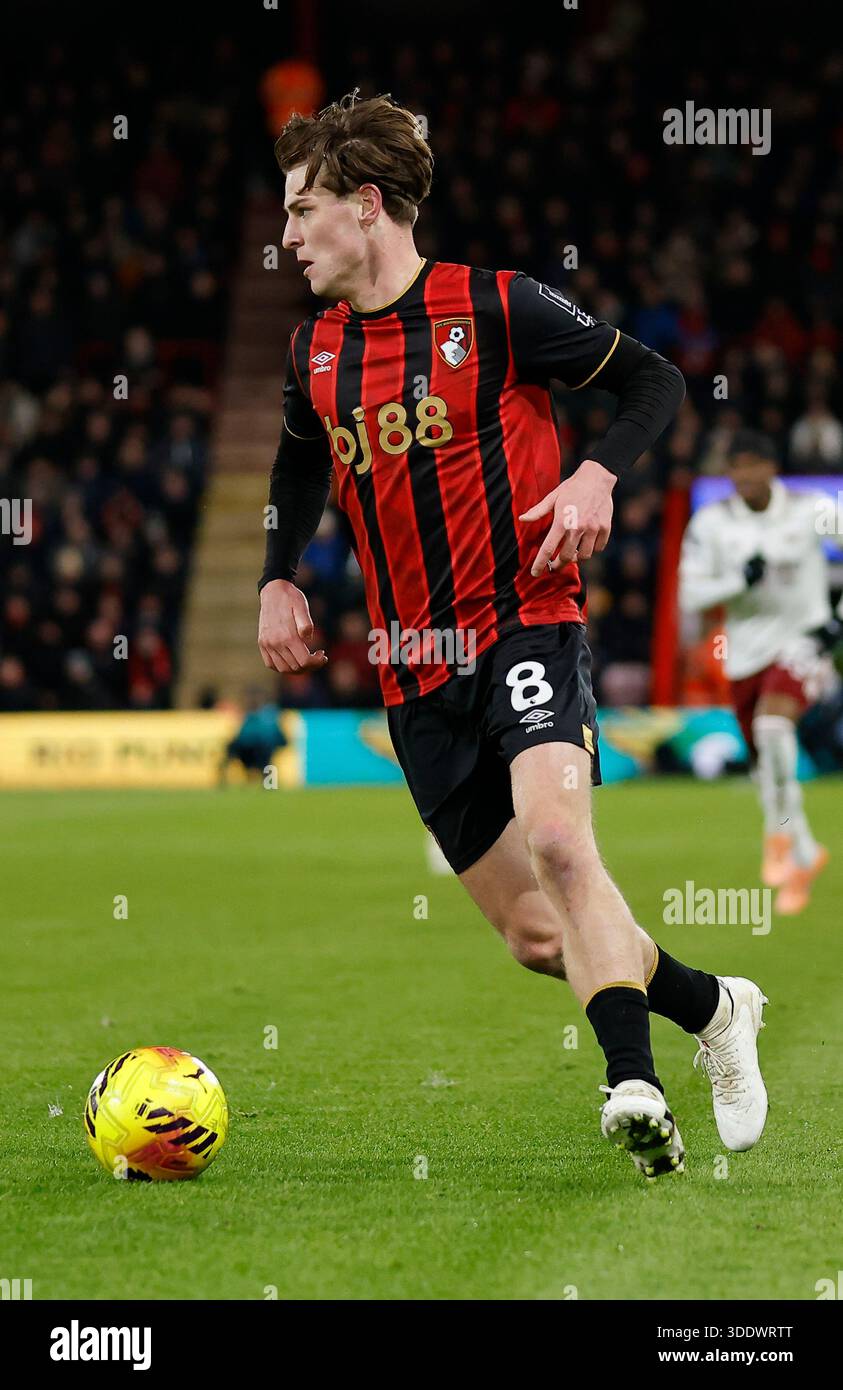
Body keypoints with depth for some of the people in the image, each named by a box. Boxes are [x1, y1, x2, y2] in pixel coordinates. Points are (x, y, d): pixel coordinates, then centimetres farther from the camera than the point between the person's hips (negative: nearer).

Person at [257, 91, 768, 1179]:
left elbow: (653, 380, 3)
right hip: (414, 671, 5)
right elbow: (301, 465, 30)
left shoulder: (497, 309, -6)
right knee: (533, 936, 4)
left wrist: (598, 475, -15)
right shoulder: (314, 352, 10)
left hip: (524, 624, -5)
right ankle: (711, 1007, 26)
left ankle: (635, 1089, -34)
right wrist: (277, 579, 15)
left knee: (556, 838, -31)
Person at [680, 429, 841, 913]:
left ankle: (780, 834, -16)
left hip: (803, 639, -3)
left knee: (773, 723, -30)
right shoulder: (712, 523, -4)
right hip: (746, 651, 4)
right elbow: (690, 594, -6)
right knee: (766, 765, 9)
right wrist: (740, 581, -23)